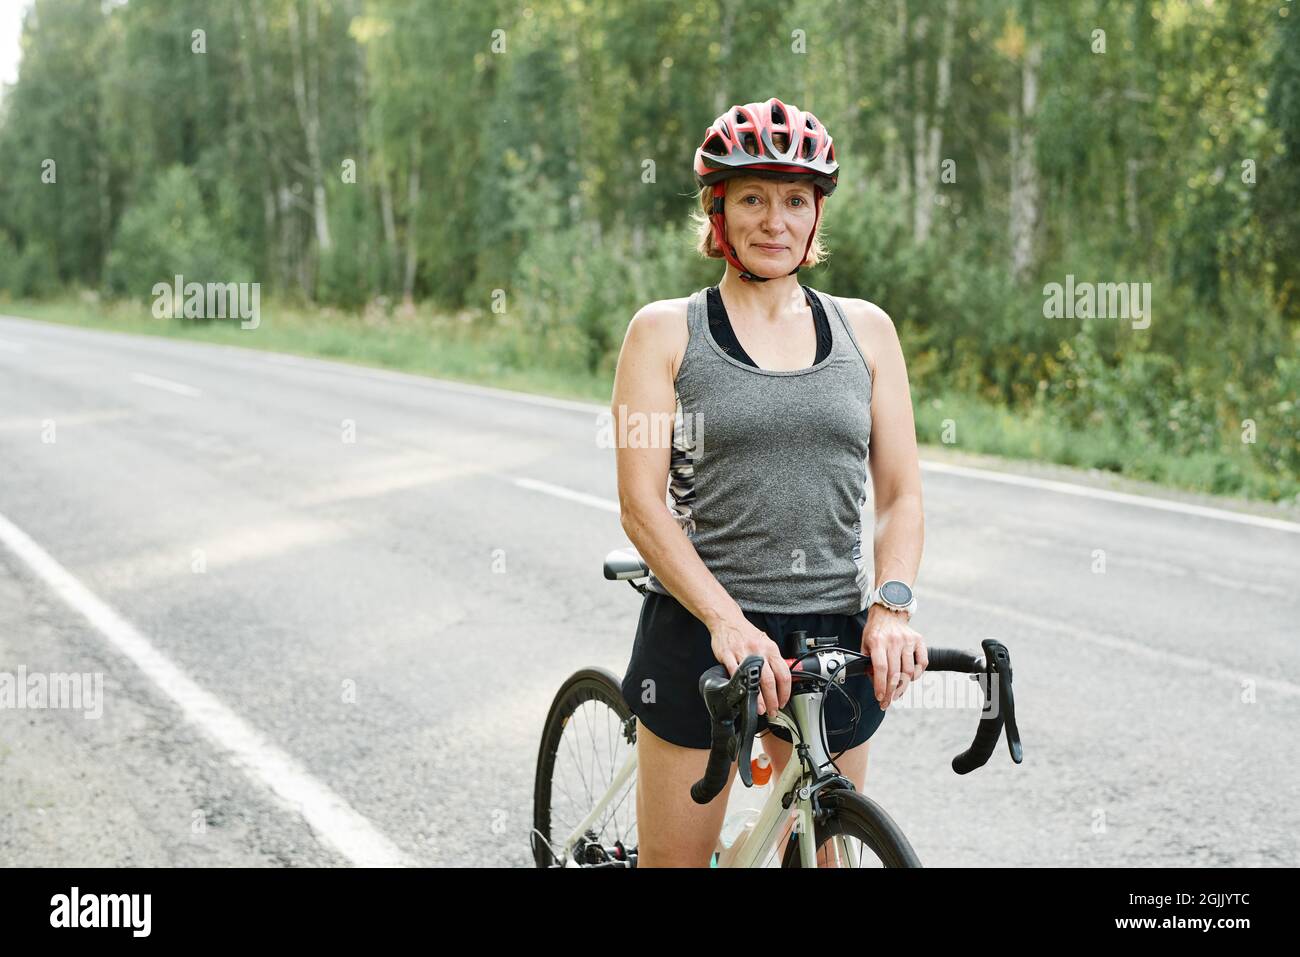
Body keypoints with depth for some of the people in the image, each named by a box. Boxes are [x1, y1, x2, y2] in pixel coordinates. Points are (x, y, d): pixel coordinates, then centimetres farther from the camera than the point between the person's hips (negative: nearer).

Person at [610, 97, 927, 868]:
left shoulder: (865, 329, 8)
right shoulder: (666, 331, 0)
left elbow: (902, 494, 6)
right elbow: (642, 504, -7)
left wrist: (893, 603, -12)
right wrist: (727, 619, -19)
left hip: (835, 632, 3)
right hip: (699, 631, -2)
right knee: (675, 856, 3)